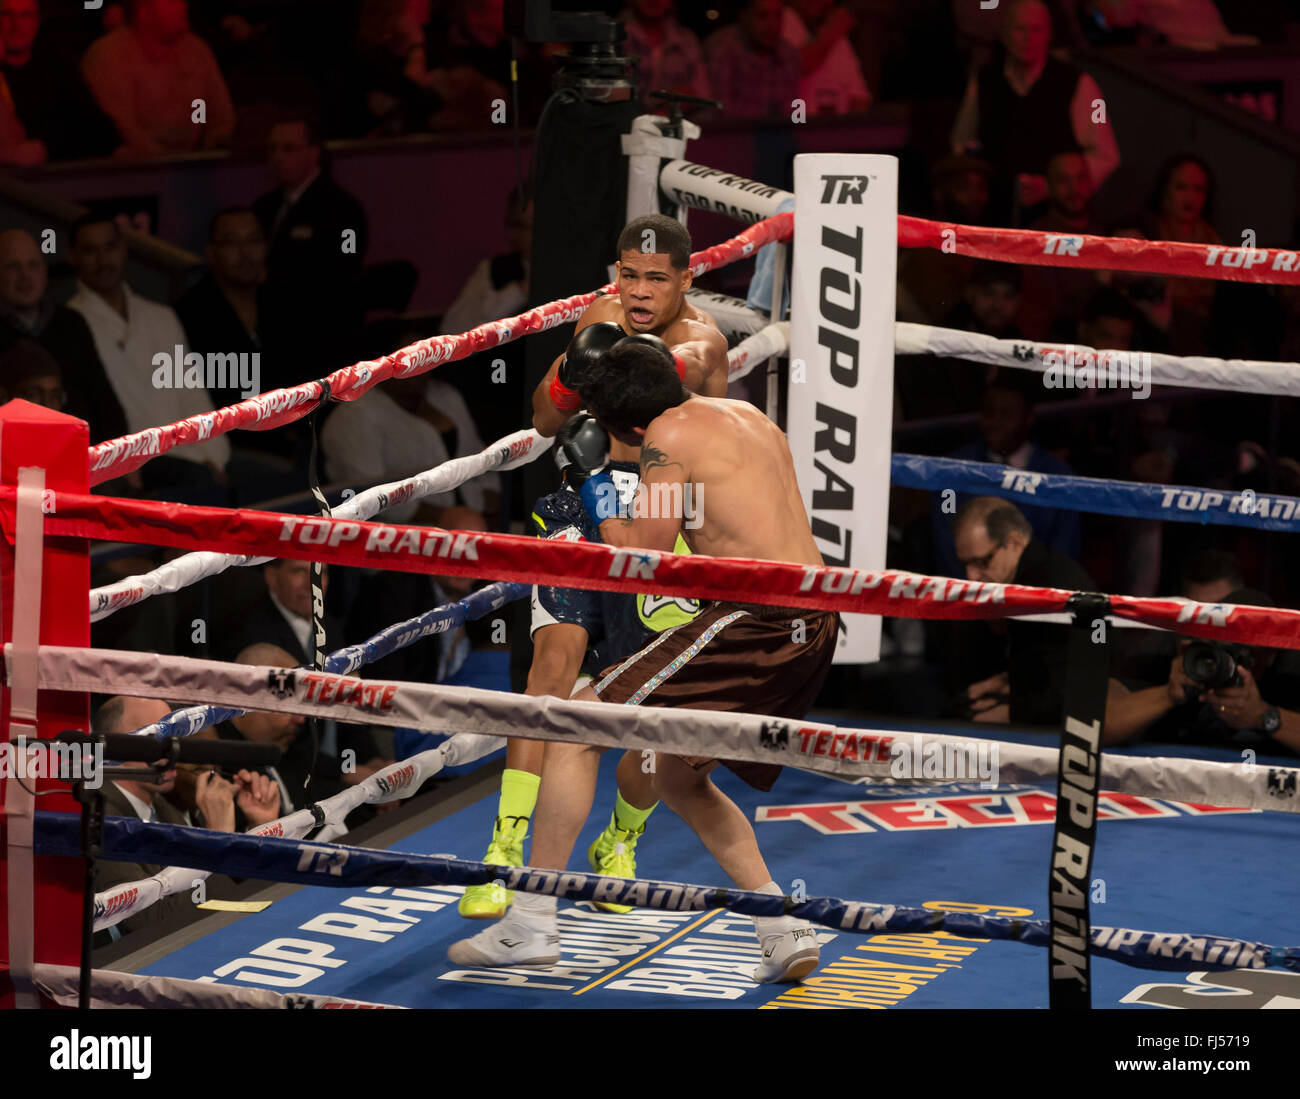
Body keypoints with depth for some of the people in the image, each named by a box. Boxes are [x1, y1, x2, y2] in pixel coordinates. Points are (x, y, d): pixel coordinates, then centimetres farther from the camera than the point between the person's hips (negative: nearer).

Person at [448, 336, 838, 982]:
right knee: (679, 779, 24)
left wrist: (592, 478, 4)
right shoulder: (746, 414, 20)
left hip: (755, 623, -9)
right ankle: (785, 931, 15)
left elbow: (646, 561, -6)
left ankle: (530, 925, 0)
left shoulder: (669, 434, -7)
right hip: (814, 629, 9)